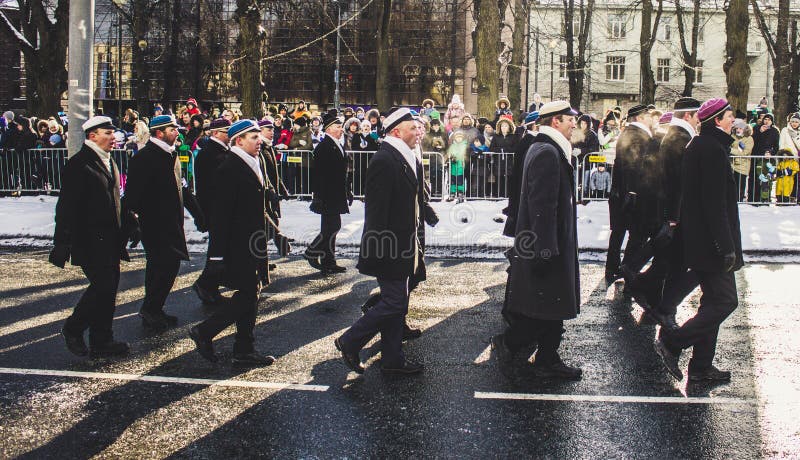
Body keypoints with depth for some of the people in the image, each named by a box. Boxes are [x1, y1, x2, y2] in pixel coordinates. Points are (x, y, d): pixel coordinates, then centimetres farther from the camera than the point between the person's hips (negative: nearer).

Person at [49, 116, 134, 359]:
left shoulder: (109, 162, 16)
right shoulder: (78, 165, -12)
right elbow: (66, 207, -15)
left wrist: (127, 227, 18)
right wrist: (62, 244, -18)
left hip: (110, 241, 9)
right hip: (90, 242, -9)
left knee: (108, 288, 9)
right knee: (103, 286, -10)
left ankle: (102, 341, 17)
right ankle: (73, 329, 11)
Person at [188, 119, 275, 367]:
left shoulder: (253, 164, 13)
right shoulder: (230, 168, -17)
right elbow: (220, 214, -20)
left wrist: (262, 242, 21)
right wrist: (217, 255, -22)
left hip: (251, 245, 10)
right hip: (237, 246, -10)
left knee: (249, 296, 12)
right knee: (247, 296, -7)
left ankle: (244, 351, 20)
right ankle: (203, 332, 7)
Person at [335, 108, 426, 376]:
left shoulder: (405, 158, 12)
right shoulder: (384, 160, -19)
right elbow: (376, 209, -22)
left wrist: (414, 241, 20)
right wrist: (380, 249, -23)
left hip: (403, 247, 10)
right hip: (390, 249, -10)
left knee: (397, 304, 14)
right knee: (394, 302, -5)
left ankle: (392, 359, 23)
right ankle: (349, 342, 9)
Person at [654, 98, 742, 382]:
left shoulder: (699, 146, 15)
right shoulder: (712, 149, -16)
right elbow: (715, 203, -22)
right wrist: (727, 247, -22)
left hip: (697, 239, 11)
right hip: (710, 240, -11)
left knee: (714, 301, 14)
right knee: (725, 301, -6)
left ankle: (701, 367, 18)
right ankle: (671, 342, -2)